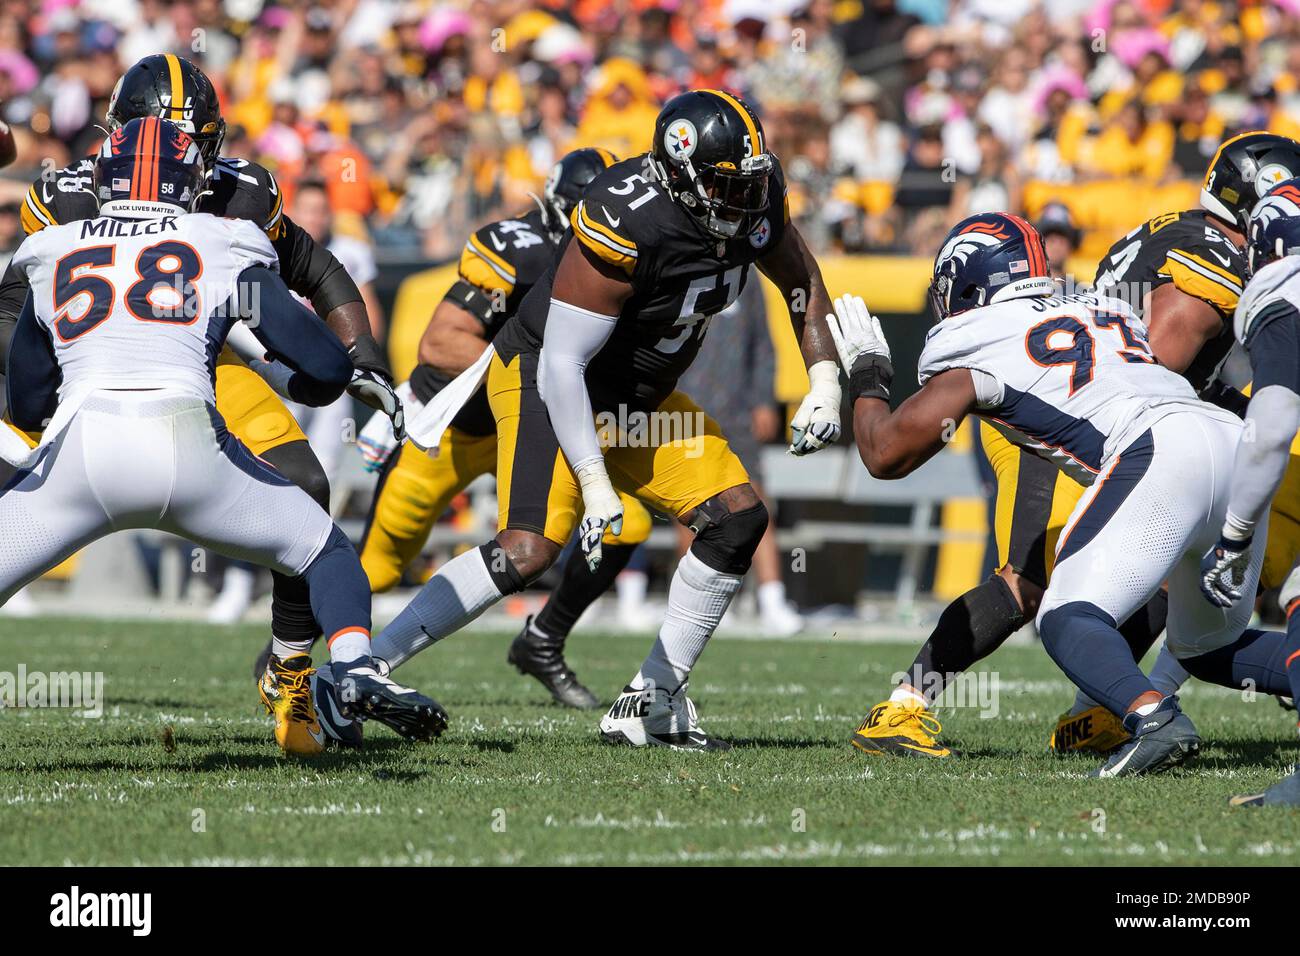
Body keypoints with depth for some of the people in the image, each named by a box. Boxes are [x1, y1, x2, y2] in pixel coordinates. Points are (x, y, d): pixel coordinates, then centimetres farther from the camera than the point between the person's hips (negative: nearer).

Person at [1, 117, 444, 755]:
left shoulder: (53, 256, 23)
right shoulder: (226, 251, 17)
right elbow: (328, 367, 13)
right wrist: (296, 386, 36)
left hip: (78, 447, 1)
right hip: (185, 441, -1)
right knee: (323, 550, 19)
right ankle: (354, 670, -4)